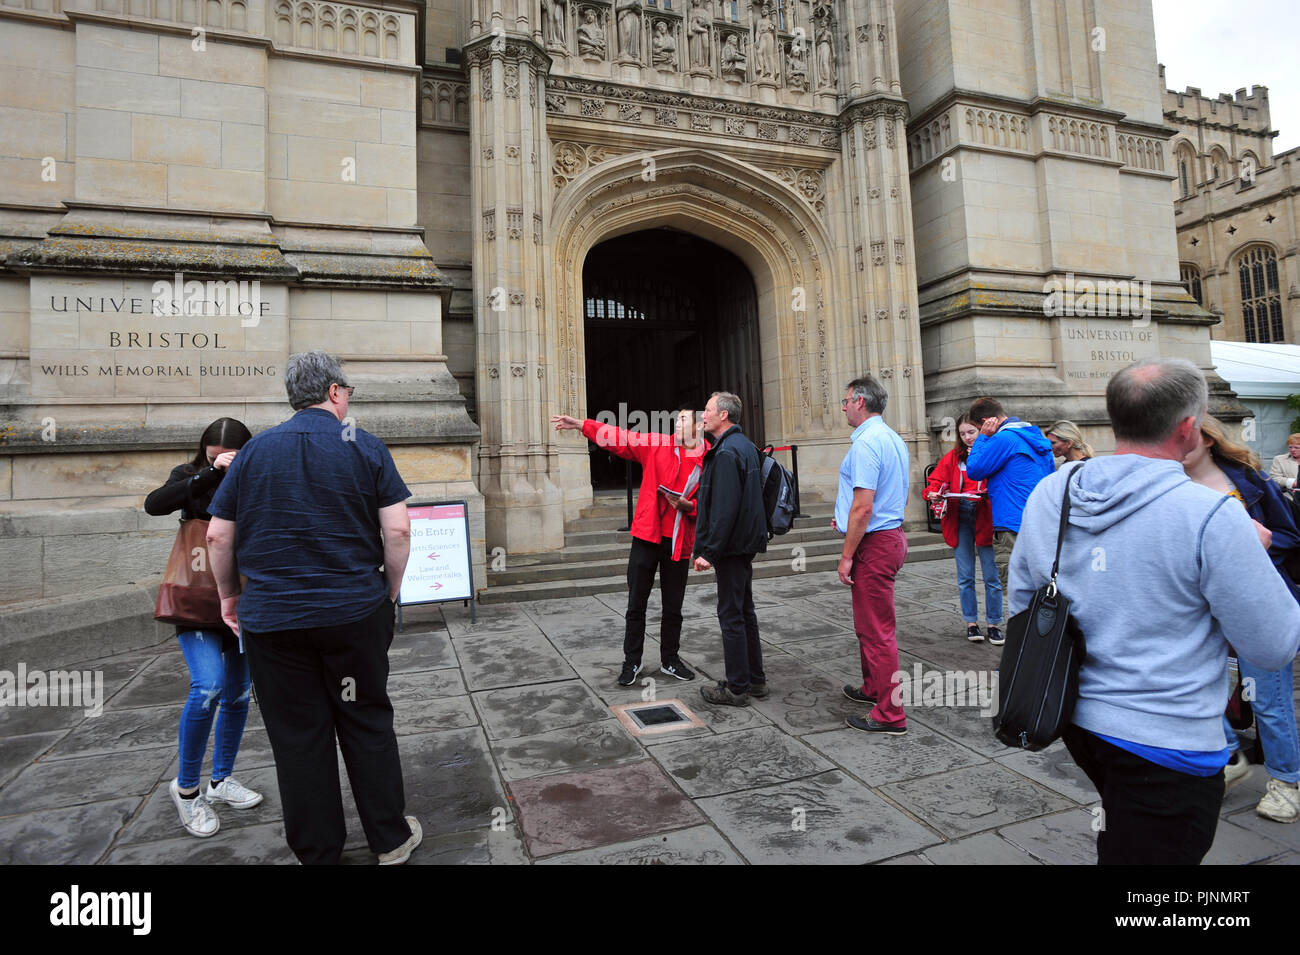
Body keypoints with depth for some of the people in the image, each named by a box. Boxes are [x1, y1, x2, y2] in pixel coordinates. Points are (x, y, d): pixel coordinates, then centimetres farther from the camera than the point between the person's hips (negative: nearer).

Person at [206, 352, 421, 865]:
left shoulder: (254, 450, 5)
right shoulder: (364, 446, -3)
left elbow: (218, 536, 5)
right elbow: (397, 530, -9)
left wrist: (229, 595, 18)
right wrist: (391, 593, 3)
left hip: (272, 618, 2)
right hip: (354, 611, -1)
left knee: (298, 736, 12)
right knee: (367, 724, 13)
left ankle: (317, 853, 26)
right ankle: (391, 839, 25)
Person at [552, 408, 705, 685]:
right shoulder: (657, 445, 2)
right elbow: (619, 439, 2)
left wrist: (688, 505, -16)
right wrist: (581, 425, -3)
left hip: (679, 543, 0)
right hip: (647, 536, 0)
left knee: (673, 607, 12)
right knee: (636, 604, 5)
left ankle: (670, 661, 30)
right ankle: (631, 662, 20)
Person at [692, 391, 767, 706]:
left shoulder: (727, 452, -18)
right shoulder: (745, 445, 14)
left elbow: (725, 509, -25)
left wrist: (709, 552, -22)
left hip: (732, 545, -10)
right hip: (746, 542, 10)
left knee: (731, 615, -2)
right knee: (745, 611, 17)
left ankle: (737, 688, 8)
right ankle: (755, 679, 26)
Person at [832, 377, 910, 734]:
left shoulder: (866, 443, -18)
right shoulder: (893, 438, 14)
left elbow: (863, 507, -24)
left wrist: (847, 555, -19)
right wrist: (847, 516, 22)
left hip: (874, 543, -10)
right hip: (893, 534, 10)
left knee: (876, 629, -3)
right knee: (871, 623, 22)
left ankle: (889, 714, 5)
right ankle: (873, 688, 37)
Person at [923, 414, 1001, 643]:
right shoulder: (953, 457, 10)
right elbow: (936, 480, 6)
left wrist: (987, 493, -28)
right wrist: (933, 493, -14)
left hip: (985, 517, -3)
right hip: (959, 518, 3)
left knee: (991, 575, 3)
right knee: (965, 577, 8)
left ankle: (994, 624, 16)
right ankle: (971, 623, 18)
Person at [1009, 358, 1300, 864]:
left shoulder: (1048, 492, -4)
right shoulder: (1210, 517, -21)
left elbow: (1021, 604, 6)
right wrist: (1251, 552, 2)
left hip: (1077, 720, 6)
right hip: (1166, 742, -6)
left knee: (1120, 836, 32)